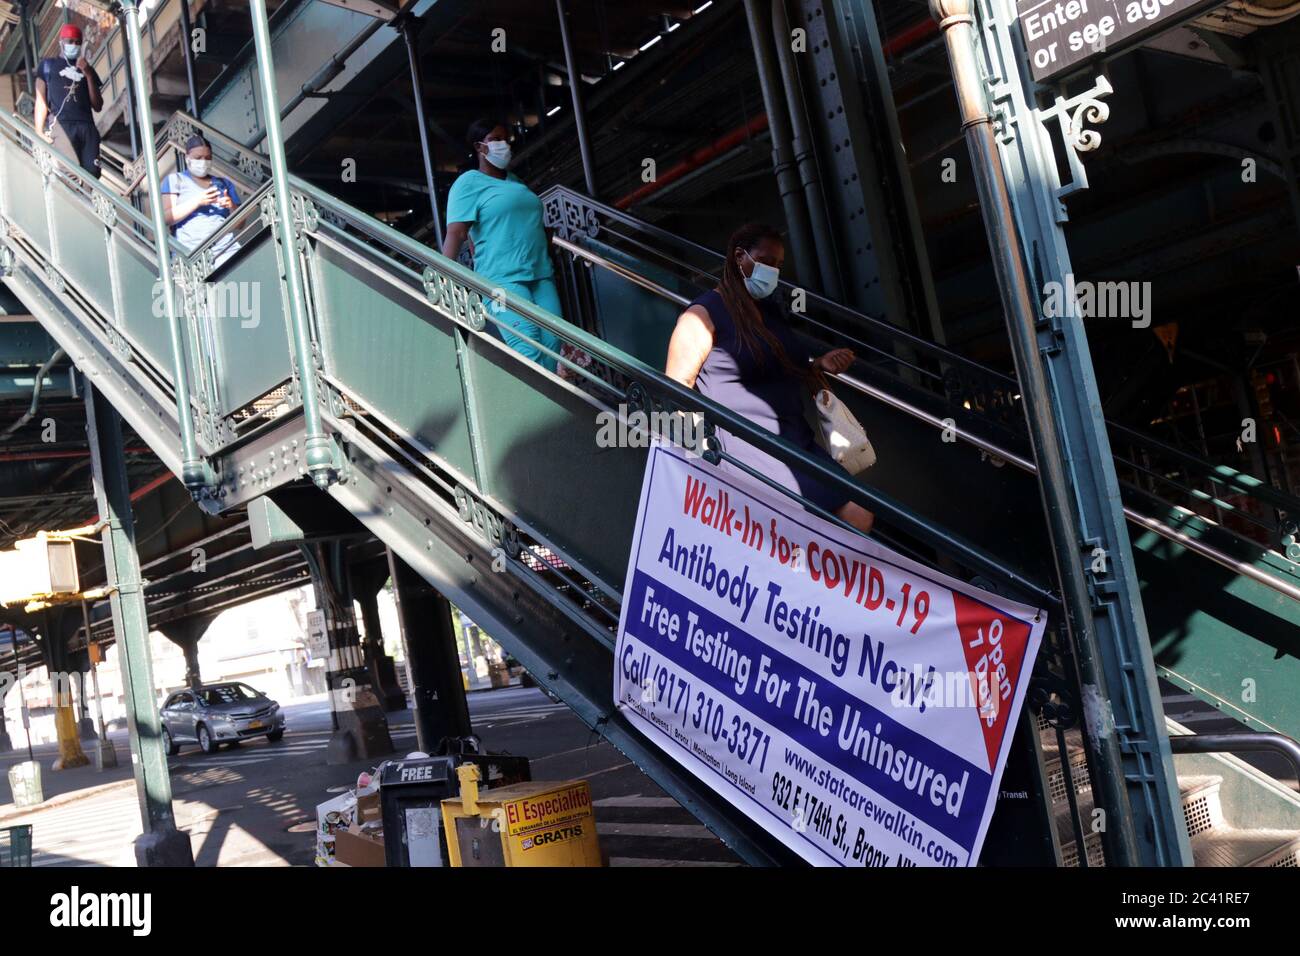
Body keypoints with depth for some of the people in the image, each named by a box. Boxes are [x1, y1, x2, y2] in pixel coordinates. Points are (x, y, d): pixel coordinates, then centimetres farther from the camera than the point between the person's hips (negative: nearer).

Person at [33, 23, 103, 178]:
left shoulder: (87, 69, 27)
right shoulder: (48, 65, 19)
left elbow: (98, 106, 16)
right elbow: (41, 101, 10)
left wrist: (88, 74, 7)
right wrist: (39, 132, -3)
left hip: (87, 126, 3)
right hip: (60, 125, -3)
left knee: (92, 174, -13)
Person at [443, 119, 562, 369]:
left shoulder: (514, 180, 22)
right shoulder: (468, 183, -1)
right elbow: (456, 233, -12)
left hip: (541, 274, 7)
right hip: (503, 279, -7)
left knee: (552, 343, -5)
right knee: (528, 351, -20)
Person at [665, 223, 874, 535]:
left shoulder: (770, 309, 20)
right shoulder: (704, 314, -4)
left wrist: (820, 365, 13)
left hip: (797, 438, 9)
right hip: (747, 447, -8)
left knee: (860, 517, -7)